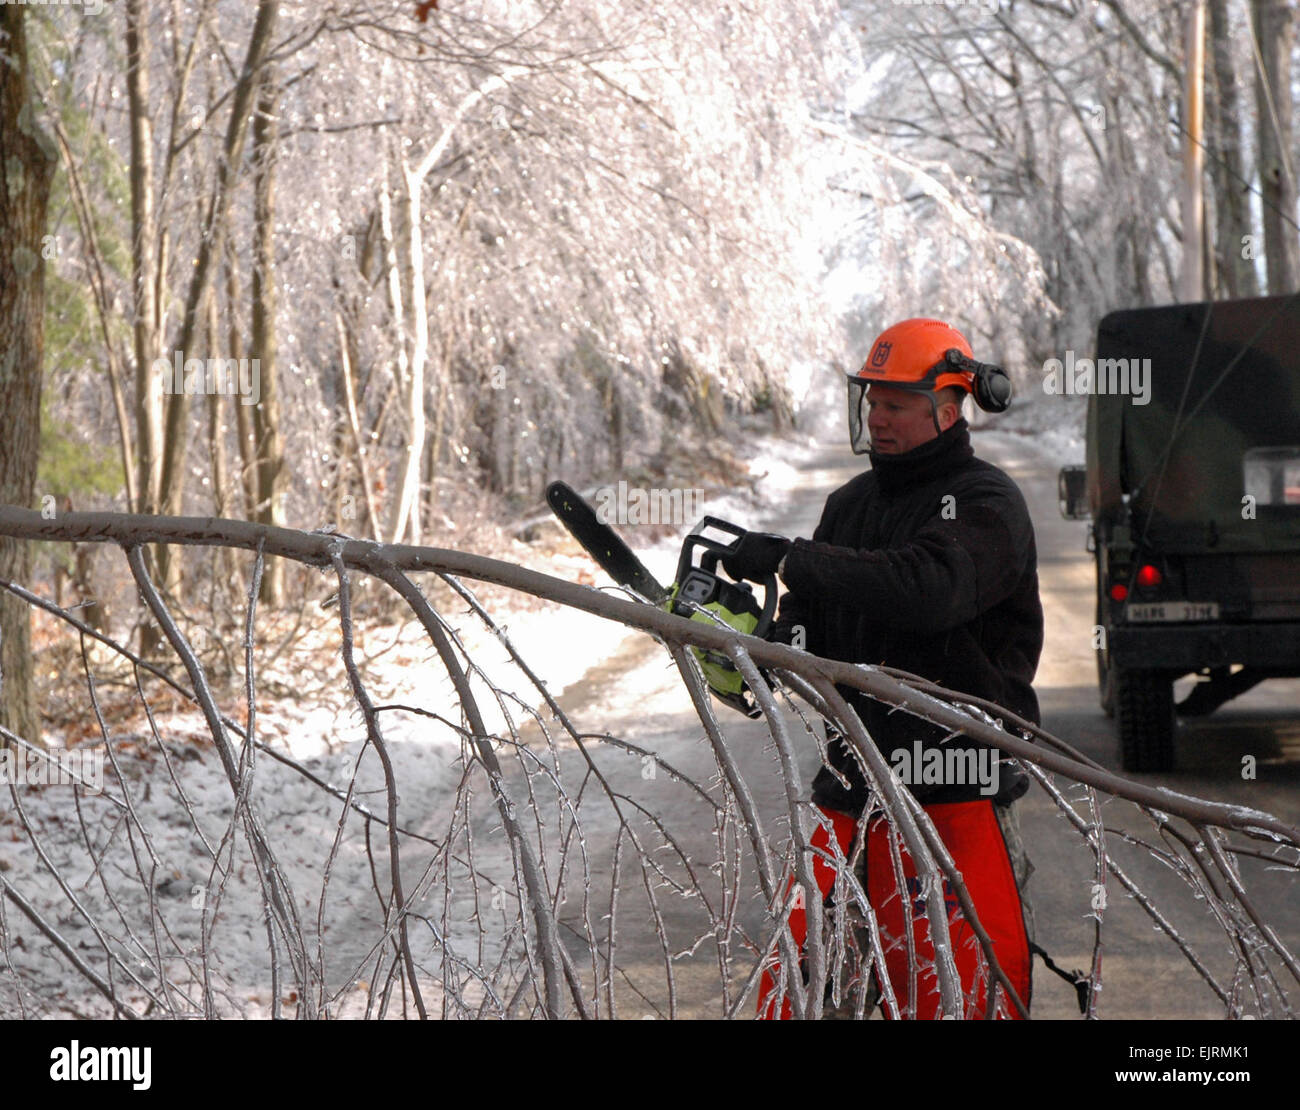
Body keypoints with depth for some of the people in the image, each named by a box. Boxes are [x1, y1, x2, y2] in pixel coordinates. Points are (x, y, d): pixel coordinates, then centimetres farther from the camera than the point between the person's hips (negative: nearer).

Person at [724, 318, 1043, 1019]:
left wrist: (788, 558, -26)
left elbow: (926, 588, -26)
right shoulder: (851, 504, 18)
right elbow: (806, 616, 16)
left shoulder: (985, 502, -6)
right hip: (850, 787, 7)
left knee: (958, 989, -5)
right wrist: (778, 647, -8)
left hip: (952, 790, -7)